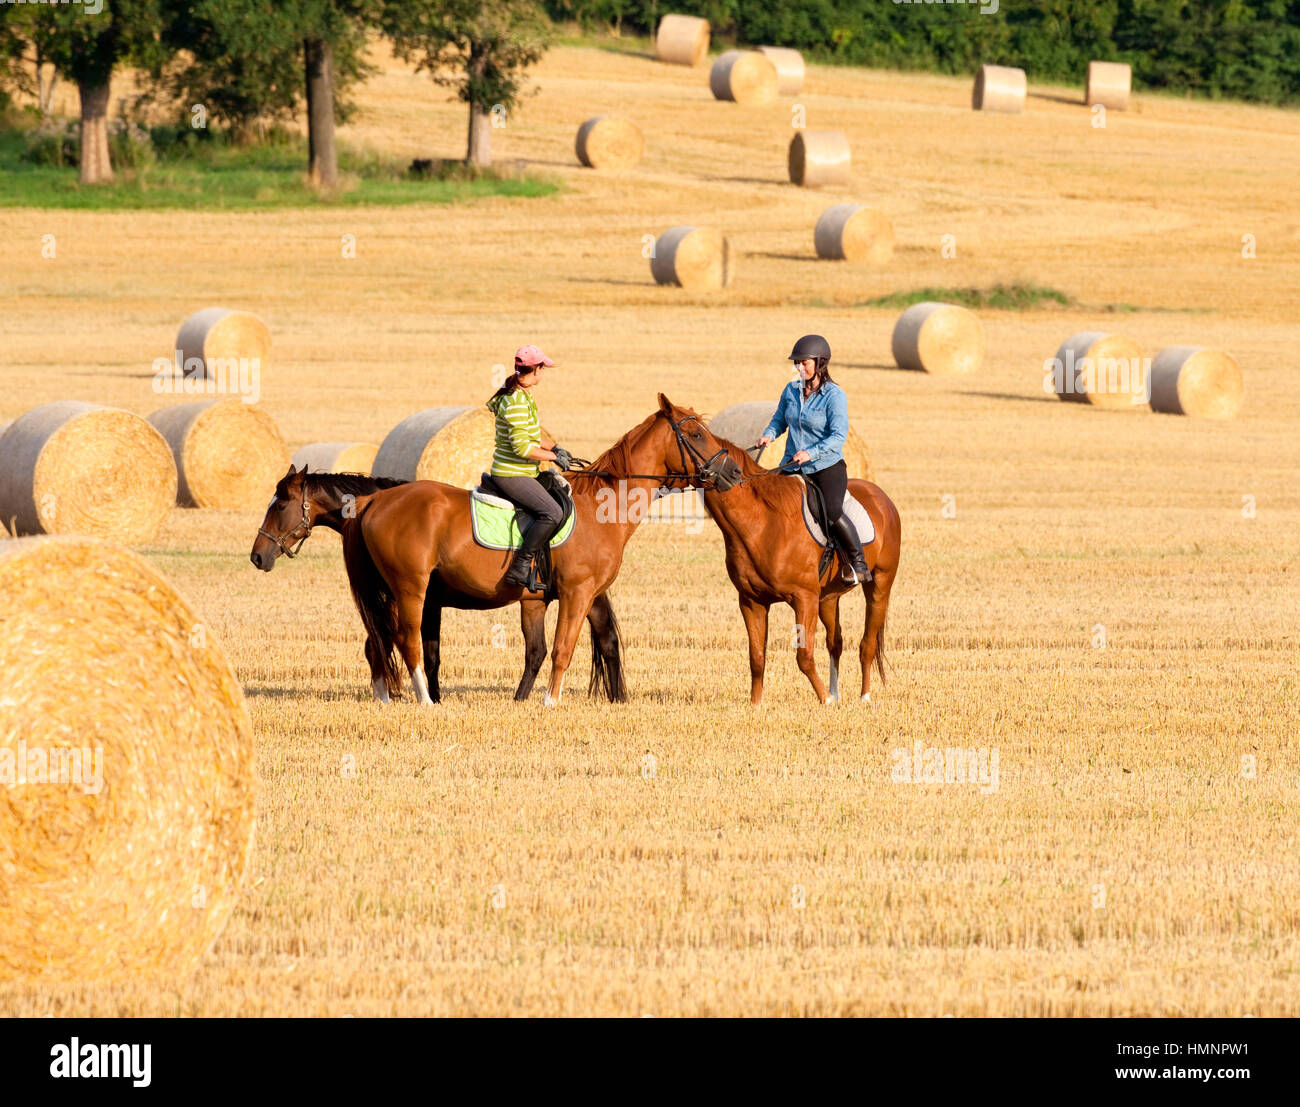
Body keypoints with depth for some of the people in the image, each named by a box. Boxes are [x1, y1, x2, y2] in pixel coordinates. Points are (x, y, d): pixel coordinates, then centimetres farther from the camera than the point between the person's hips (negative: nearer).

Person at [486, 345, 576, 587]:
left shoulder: (523, 396, 11)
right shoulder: (515, 403, -21)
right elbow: (521, 446, -24)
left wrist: (554, 448, 9)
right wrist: (553, 457, -14)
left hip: (525, 473, 11)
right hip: (511, 474, -11)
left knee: (560, 495, 22)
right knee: (552, 513, -26)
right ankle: (519, 568, -24)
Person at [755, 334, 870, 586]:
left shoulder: (834, 396, -9)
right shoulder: (791, 391, 7)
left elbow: (838, 436, -16)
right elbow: (779, 421, 21)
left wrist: (811, 453, -29)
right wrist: (768, 435, -2)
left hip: (828, 466, -6)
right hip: (793, 467, 6)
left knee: (832, 510, -27)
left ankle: (859, 564, -13)